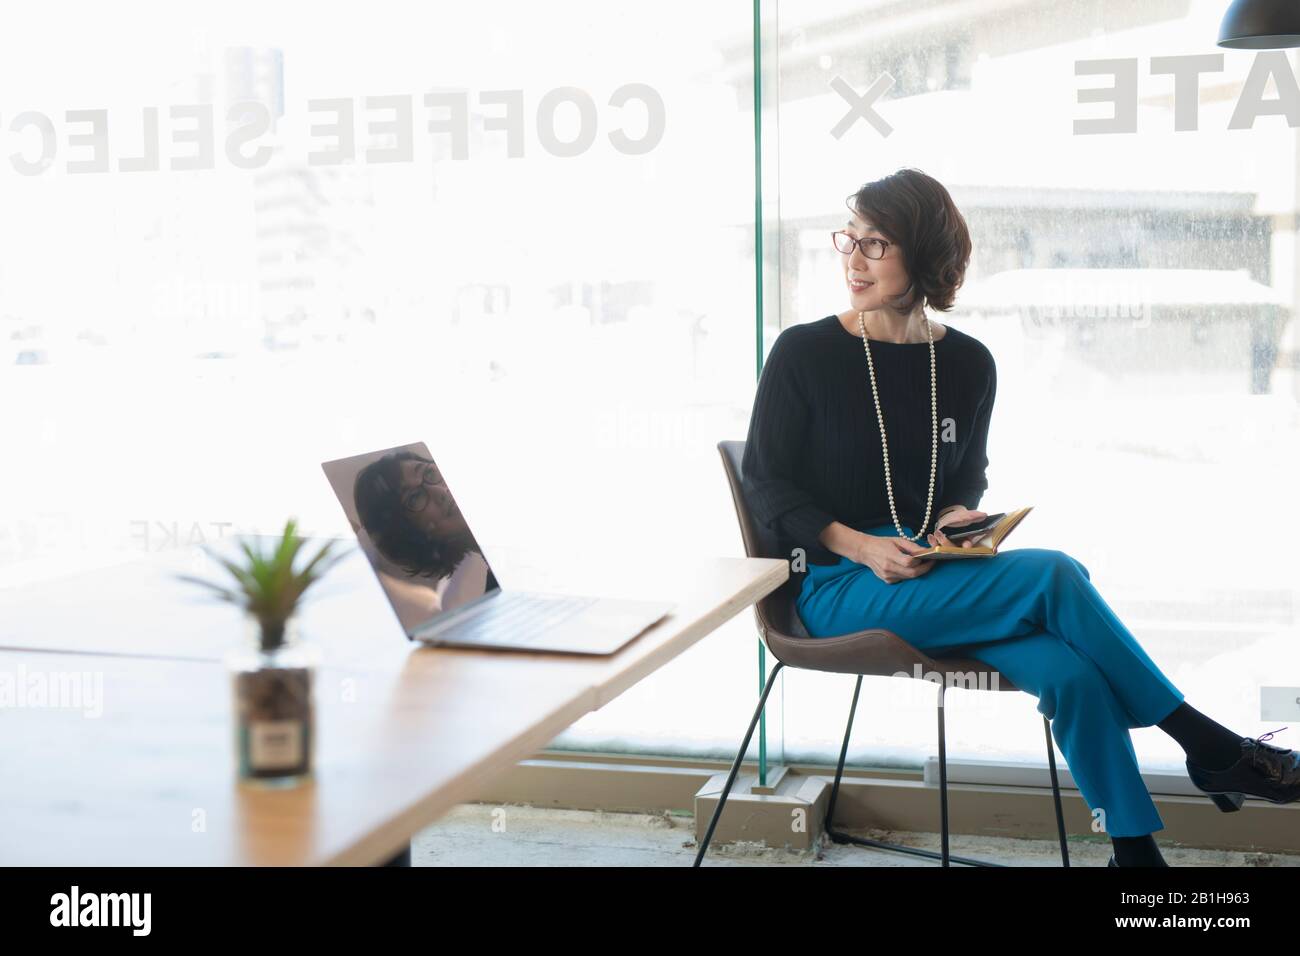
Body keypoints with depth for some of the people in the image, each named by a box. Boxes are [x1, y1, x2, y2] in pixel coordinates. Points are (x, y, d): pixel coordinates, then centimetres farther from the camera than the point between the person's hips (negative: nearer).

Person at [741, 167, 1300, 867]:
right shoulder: (803, 354, -3)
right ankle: (1207, 746, -15)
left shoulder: (967, 364, 9)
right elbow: (764, 481, -2)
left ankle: (1135, 847, -14)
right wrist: (859, 547, -15)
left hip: (934, 576, 4)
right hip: (838, 591, -4)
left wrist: (959, 517, -4)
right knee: (1051, 574, -26)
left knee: (1070, 672, -28)